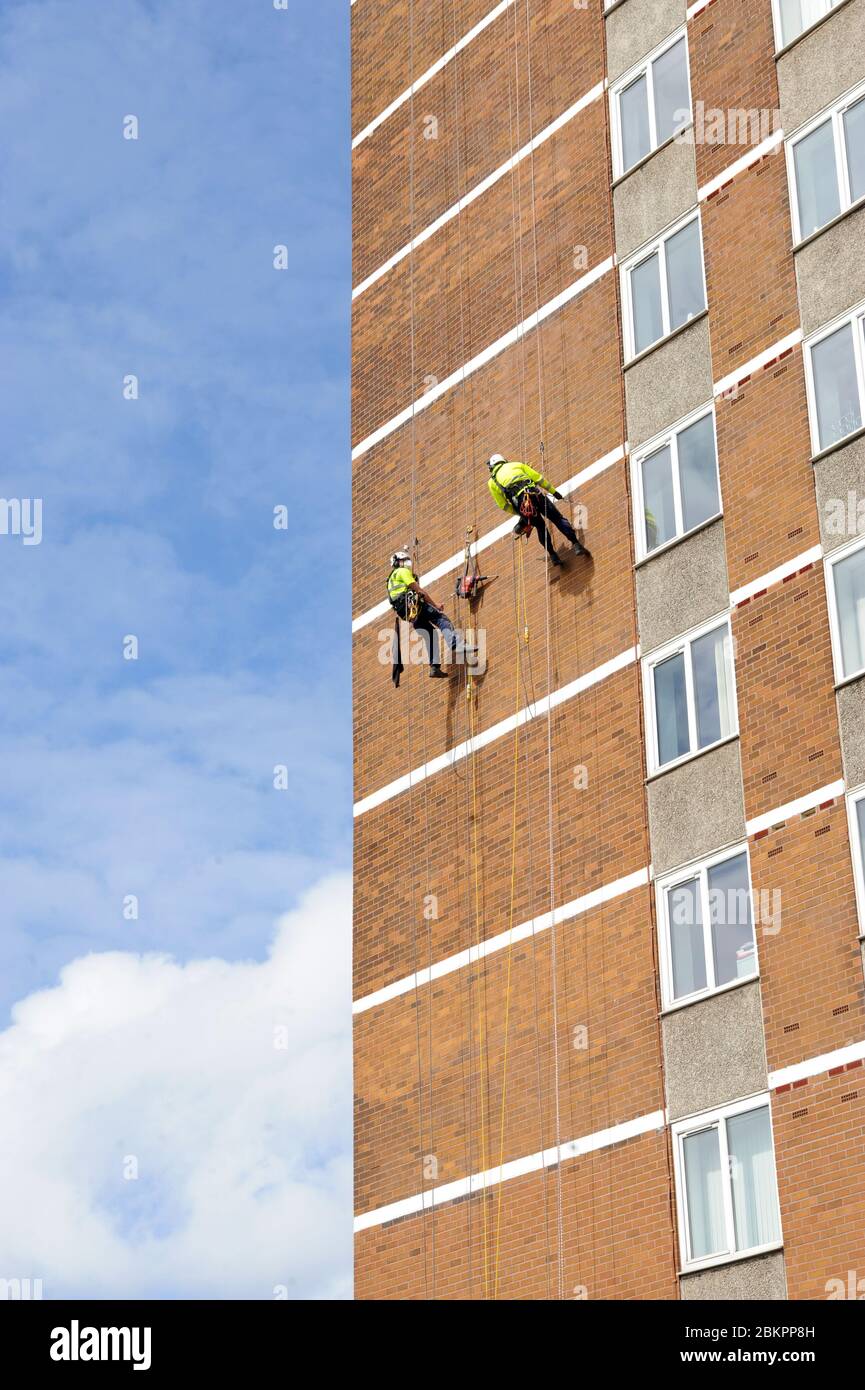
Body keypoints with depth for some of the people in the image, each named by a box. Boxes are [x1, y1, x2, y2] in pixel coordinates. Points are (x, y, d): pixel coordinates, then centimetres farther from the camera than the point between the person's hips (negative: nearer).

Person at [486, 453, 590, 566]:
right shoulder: (516, 465, 25)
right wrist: (553, 491, 23)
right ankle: (576, 544, -8)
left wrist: (520, 513, 30)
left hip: (520, 503, 0)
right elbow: (538, 478, 17)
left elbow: (503, 505, 19)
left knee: (540, 526, 21)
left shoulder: (492, 481, 22)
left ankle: (553, 555, 15)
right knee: (558, 519, 5)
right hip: (535, 494, 0)